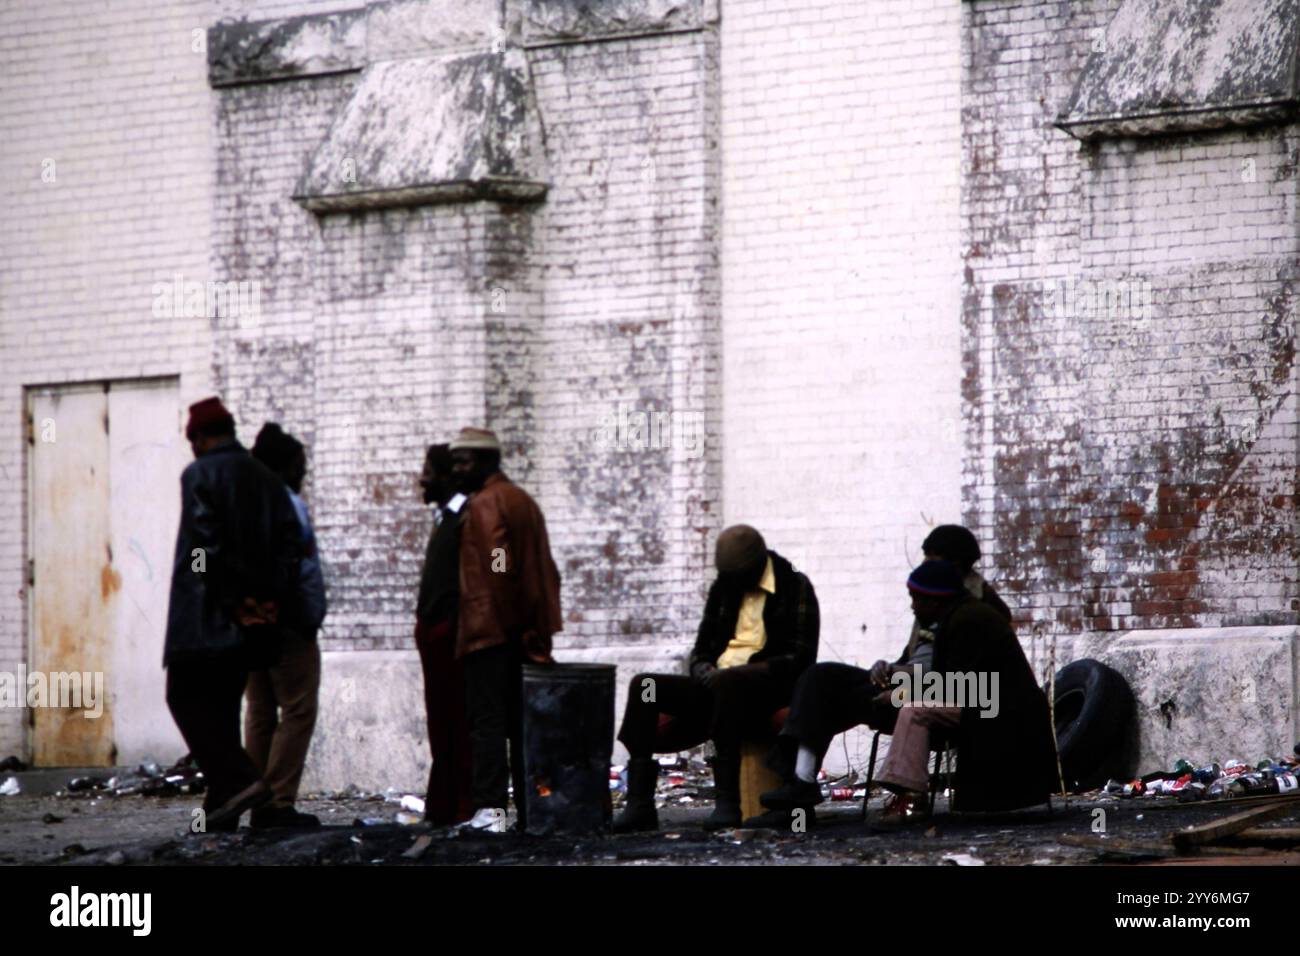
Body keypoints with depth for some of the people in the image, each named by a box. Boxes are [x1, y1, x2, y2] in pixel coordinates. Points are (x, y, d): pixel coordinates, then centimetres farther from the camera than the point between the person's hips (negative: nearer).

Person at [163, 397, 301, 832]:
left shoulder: (199, 474, -6)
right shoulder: (267, 481, 14)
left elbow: (205, 542, -17)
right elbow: (290, 542, 5)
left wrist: (228, 599, -13)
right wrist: (270, 602, 3)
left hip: (204, 616, -7)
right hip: (254, 614, 7)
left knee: (186, 697, -3)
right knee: (223, 703, 12)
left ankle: (239, 780, -19)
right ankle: (223, 806, 8)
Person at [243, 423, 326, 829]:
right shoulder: (288, 504, -11)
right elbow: (302, 567, -16)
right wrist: (312, 617, -8)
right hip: (287, 622, -8)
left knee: (260, 711, 11)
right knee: (298, 709, -5)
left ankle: (259, 805, 11)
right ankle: (279, 803, -11)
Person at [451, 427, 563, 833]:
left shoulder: (483, 505, -9)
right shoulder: (524, 501, 19)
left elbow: (497, 569, -19)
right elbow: (545, 569, 19)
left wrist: (505, 619, -14)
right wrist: (537, 629, 17)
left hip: (489, 630, -9)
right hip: (526, 634, 9)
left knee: (487, 721, -10)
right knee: (522, 721, 10)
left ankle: (490, 809, -16)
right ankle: (530, 810, 10)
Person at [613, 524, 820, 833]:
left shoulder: (796, 588, 1)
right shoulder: (723, 590, 19)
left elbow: (800, 657, -8)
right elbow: (701, 649, 21)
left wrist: (735, 672, -19)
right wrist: (705, 672, -6)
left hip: (770, 685, -6)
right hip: (717, 683, 6)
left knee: (727, 682, -41)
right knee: (643, 686, -16)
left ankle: (727, 801, -42)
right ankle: (639, 804, -26)